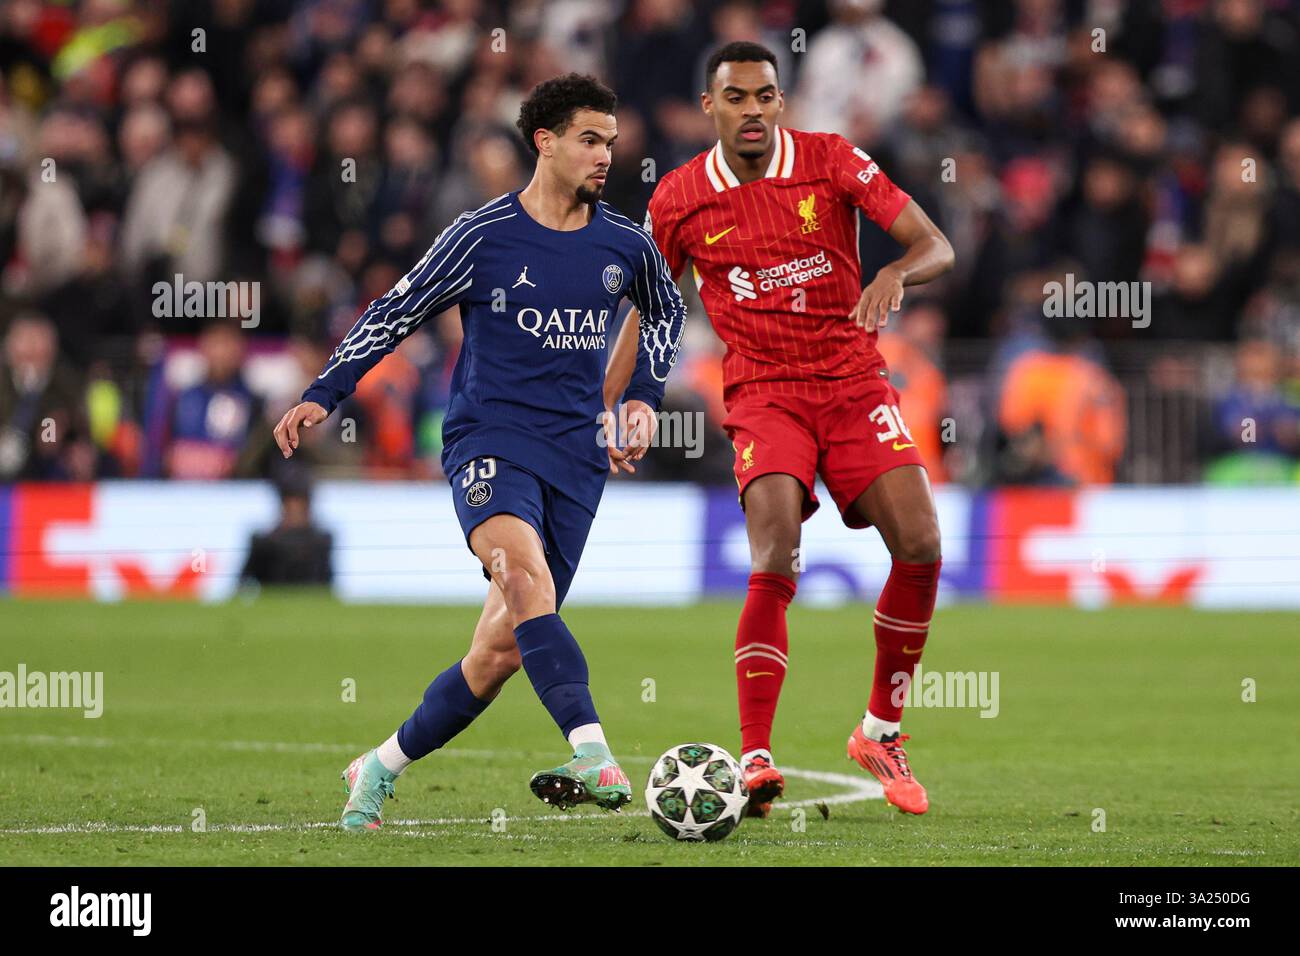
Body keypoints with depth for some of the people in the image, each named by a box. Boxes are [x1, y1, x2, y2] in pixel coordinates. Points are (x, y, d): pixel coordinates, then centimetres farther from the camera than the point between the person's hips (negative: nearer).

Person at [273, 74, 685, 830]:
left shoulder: (625, 245, 8)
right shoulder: (483, 235, -2)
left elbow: (666, 312, 29)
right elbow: (396, 313, 6)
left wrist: (645, 399, 17)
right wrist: (325, 394, 0)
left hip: (576, 456, 4)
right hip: (490, 436, -4)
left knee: (503, 649, -1)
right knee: (525, 570, -33)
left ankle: (383, 767, 19)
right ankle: (594, 757, -46)